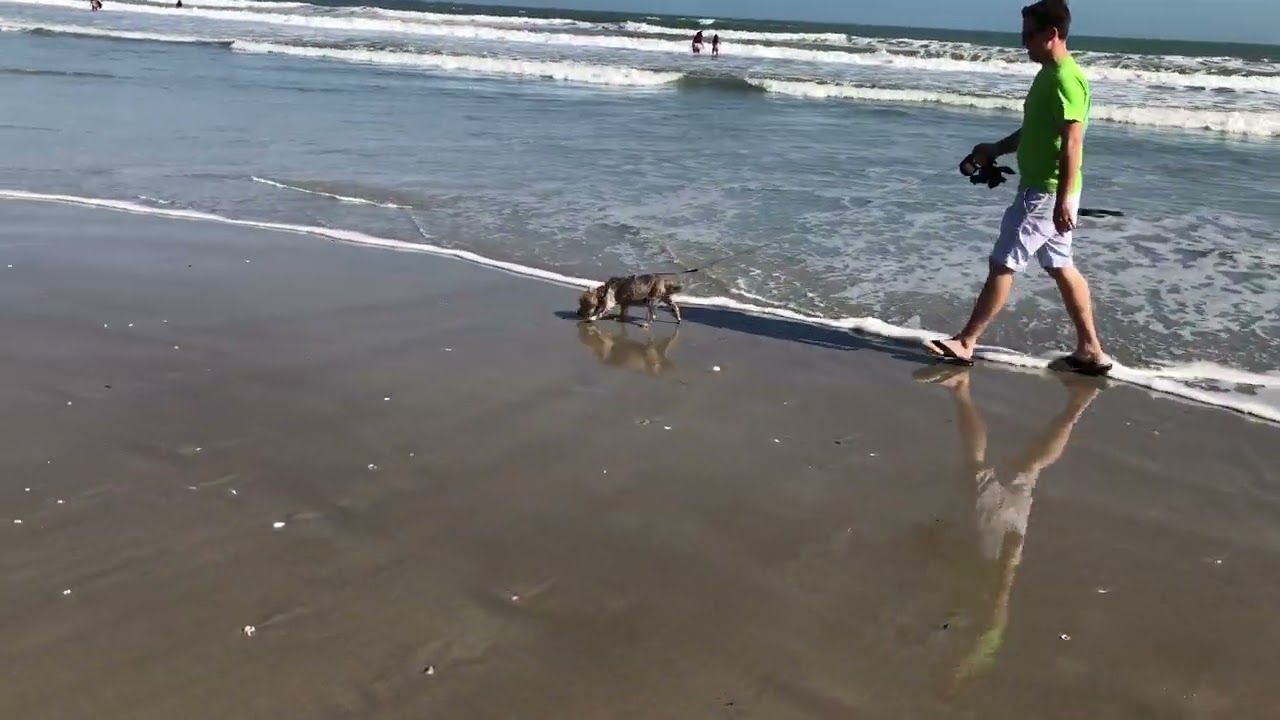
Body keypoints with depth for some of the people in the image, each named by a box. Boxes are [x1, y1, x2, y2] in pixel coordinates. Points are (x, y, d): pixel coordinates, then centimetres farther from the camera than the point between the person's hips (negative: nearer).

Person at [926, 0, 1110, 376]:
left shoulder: (1065, 79, -18)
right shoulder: (1049, 74, 13)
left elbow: (1072, 144, -23)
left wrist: (1063, 200, -26)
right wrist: (995, 150, 15)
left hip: (1048, 192, -10)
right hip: (1040, 189, 10)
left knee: (1002, 265, -4)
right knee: (1061, 267, 13)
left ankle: (965, 343, 5)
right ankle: (1090, 349, 19)